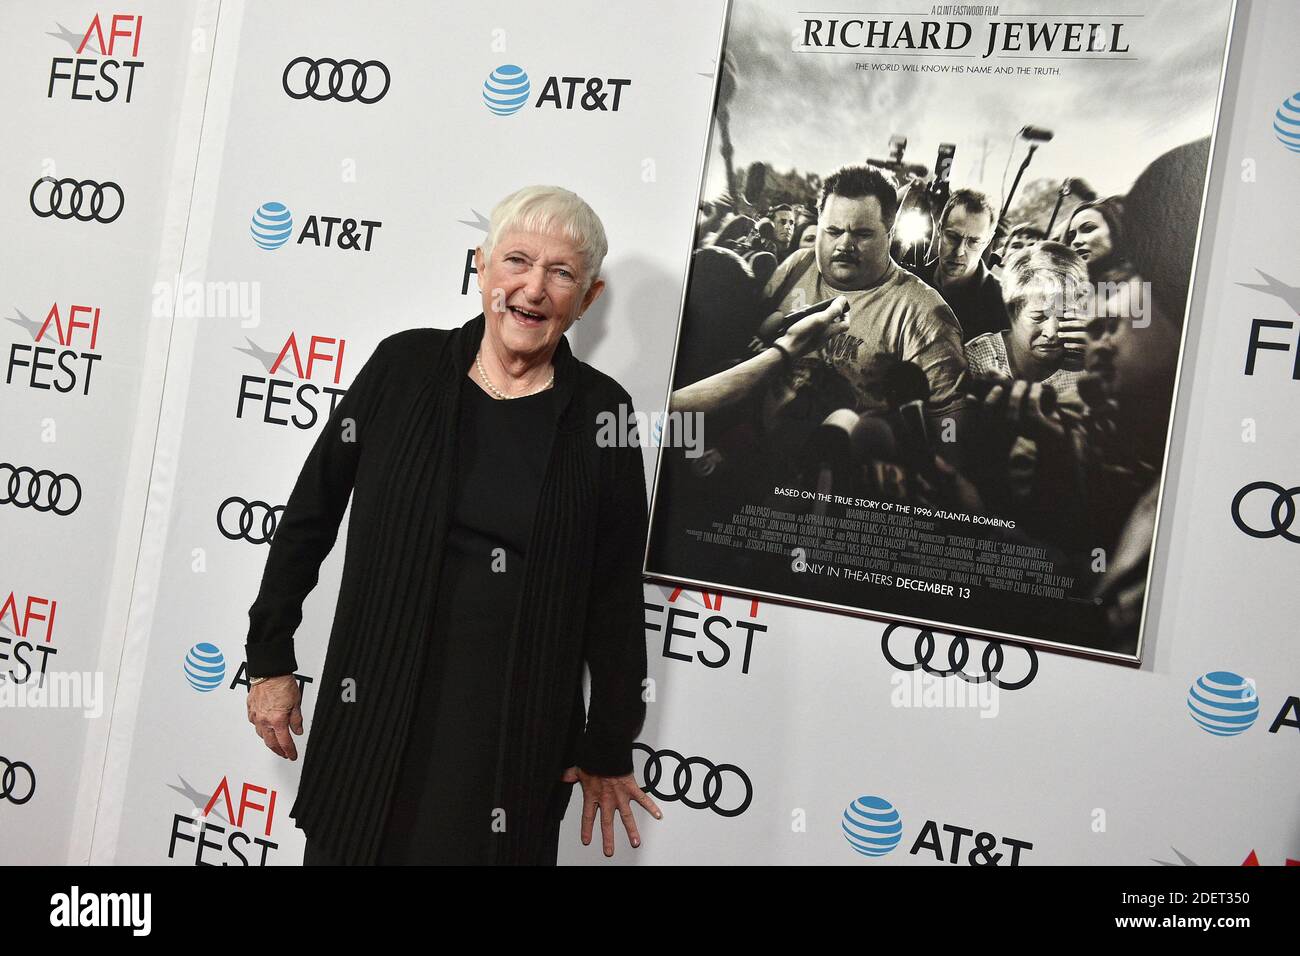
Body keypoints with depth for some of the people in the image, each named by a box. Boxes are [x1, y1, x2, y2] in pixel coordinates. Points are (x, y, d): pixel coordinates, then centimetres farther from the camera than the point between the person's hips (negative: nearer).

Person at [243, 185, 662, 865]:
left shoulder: (601, 413, -4)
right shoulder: (404, 366, -2)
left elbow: (616, 597, 1)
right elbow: (310, 513, 7)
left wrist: (609, 750, 5)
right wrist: (271, 659, 8)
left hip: (518, 734, -1)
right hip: (376, 711, 1)